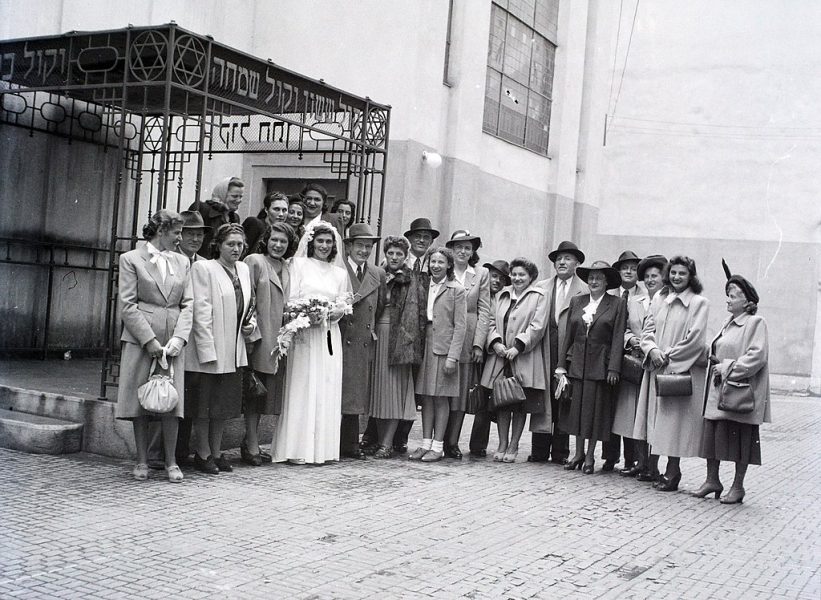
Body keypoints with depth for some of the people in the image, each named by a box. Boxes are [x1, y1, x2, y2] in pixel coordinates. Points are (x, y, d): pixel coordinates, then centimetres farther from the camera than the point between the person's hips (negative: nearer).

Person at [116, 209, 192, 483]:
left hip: (172, 341, 3)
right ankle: (142, 461, 13)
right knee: (140, 400, 2)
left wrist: (179, 337, -6)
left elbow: (187, 304, 9)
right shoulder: (131, 259, 0)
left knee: (172, 400, 0)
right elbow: (127, 305, -5)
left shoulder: (182, 262, 14)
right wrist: (150, 340, -13)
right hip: (139, 340, -3)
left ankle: (171, 461, 11)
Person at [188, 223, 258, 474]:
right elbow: (201, 312, -14)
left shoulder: (243, 269, 11)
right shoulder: (203, 268, -10)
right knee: (205, 405, 3)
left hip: (234, 350, 7)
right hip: (210, 350, -6)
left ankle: (216, 452, 24)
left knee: (225, 405, 12)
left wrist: (251, 323, 4)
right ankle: (203, 454, 15)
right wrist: (208, 350, -18)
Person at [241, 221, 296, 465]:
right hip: (258, 335, -6)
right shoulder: (254, 261, -4)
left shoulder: (288, 268, 15)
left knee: (267, 391, 10)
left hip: (278, 338, 7)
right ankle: (252, 446, 2)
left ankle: (250, 443, 19)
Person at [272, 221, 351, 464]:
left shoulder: (340, 273, 15)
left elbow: (343, 306, 12)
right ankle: (298, 449, -1)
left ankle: (322, 448, 7)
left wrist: (334, 313, -9)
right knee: (302, 388, -5)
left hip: (329, 336, 4)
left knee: (327, 390, 1)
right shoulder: (299, 265, 5)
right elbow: (290, 300, -1)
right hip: (304, 333, -4)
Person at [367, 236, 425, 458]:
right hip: (377, 337, 4)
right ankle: (379, 441, 11)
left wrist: (412, 340, -12)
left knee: (395, 389, -4)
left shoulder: (414, 280, 2)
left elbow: (420, 313, -5)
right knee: (378, 388, 5)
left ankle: (387, 444, -3)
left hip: (400, 338, -4)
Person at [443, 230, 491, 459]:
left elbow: (484, 311, 5)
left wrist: (478, 343, -3)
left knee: (461, 393, 1)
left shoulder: (481, 274, 8)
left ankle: (452, 443, 7)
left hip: (467, 340, 1)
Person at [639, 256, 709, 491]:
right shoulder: (658, 299, 12)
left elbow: (695, 339, -9)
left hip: (683, 370, -4)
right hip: (657, 368, 4)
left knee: (676, 419, -3)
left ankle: (672, 472, 5)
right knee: (655, 417, 6)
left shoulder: (699, 303, -2)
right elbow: (648, 330, 8)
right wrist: (653, 350, -11)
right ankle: (651, 467, 14)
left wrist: (669, 356, -11)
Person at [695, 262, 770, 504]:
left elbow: (757, 356, -18)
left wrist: (729, 369, -18)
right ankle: (712, 480, 19)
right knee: (711, 434, 7)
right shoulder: (728, 322, 16)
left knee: (740, 439, 1)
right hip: (718, 389, 8)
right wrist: (715, 360, 5)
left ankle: (737, 487, 11)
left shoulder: (756, 323, -9)